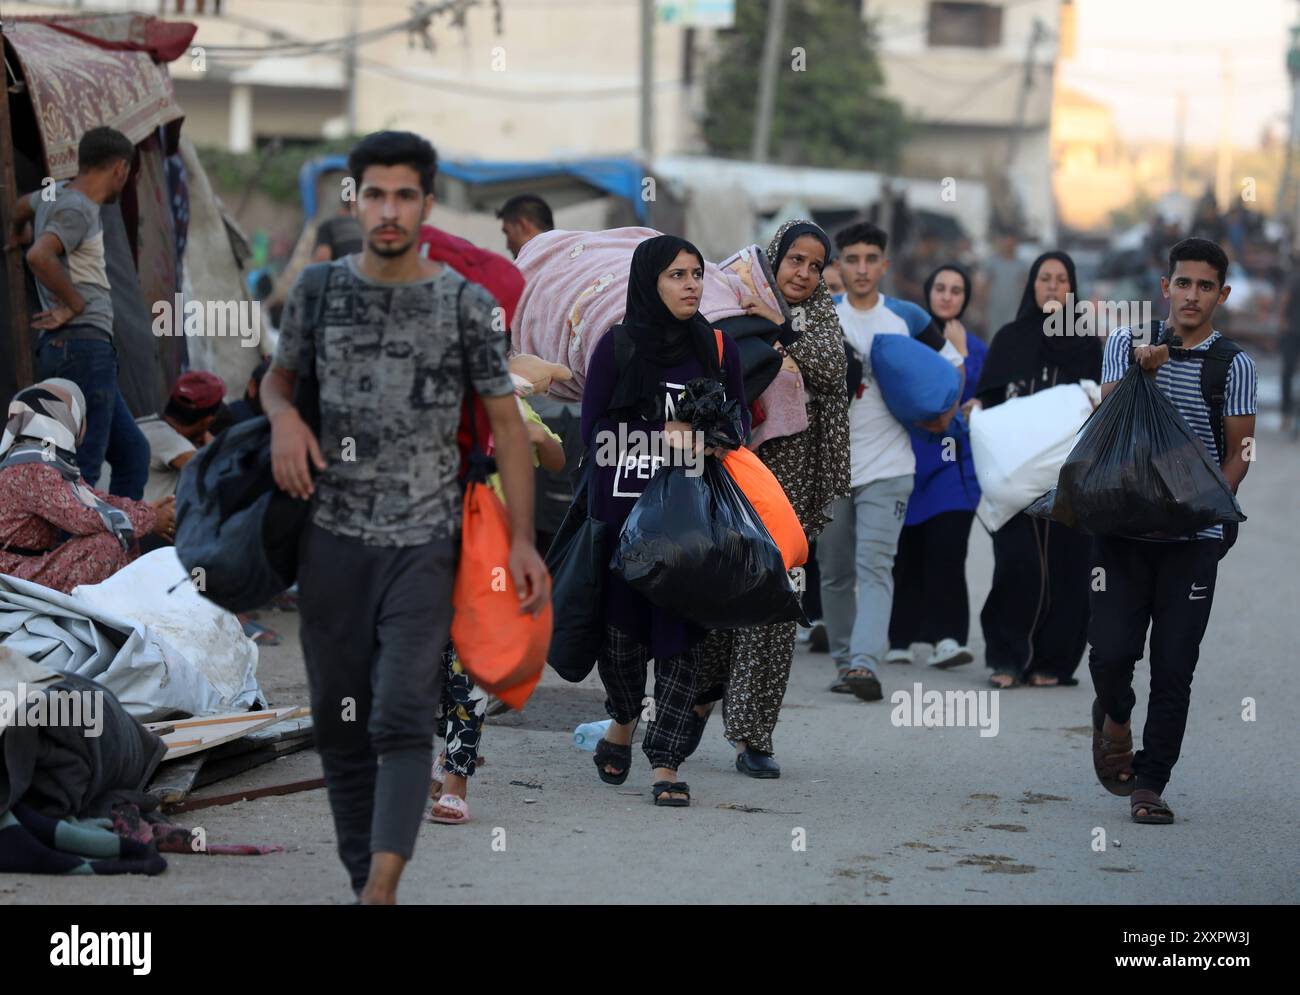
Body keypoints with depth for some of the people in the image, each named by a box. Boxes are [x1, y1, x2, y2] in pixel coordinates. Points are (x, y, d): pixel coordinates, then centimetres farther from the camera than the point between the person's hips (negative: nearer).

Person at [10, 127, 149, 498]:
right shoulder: (77, 209, -11)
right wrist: (74, 303, -16)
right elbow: (39, 256, -29)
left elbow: (23, 206, 40)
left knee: (133, 453, 14)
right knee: (81, 470, -14)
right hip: (83, 345, -10)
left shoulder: (57, 194, 17)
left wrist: (16, 233, 60)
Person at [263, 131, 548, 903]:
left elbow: (506, 420, 1)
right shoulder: (320, 291, 5)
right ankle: (362, 880, 16)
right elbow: (279, 375, 20)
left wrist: (522, 539, -7)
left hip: (424, 541, -3)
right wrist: (284, 416, -5)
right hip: (333, 537, 3)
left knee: (404, 717, -15)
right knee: (340, 719, 6)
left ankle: (382, 888, -24)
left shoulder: (467, 305, -2)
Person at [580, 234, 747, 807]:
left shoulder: (718, 349, 7)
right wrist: (663, 438, -13)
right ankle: (623, 722, 35)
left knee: (679, 635, -4)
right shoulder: (618, 346, 0)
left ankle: (666, 763, -1)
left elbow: (741, 418, 15)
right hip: (623, 508, -1)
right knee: (619, 628, 5)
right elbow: (593, 429, -1)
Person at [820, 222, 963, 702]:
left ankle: (866, 664, -27)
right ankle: (843, 661, 20)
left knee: (874, 566, -15)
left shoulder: (907, 318, 4)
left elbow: (952, 362, 18)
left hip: (887, 467, -2)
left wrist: (945, 414, 8)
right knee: (834, 572, 8)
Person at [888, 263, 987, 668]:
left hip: (954, 462, -1)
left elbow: (976, 400, -3)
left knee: (947, 548, -15)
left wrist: (960, 353, -8)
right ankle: (901, 639, 13)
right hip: (908, 456, 1)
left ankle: (946, 638, -21)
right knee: (907, 551, 2)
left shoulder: (975, 347, 10)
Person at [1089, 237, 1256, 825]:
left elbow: (1238, 451, 3)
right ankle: (1115, 715, 27)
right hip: (1124, 526, 0)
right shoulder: (1127, 344, 7)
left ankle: (1149, 782, 9)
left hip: (1194, 535, 0)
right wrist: (1140, 372, -13)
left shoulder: (1234, 364, 4)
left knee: (1174, 665, -1)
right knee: (1111, 650, -7)